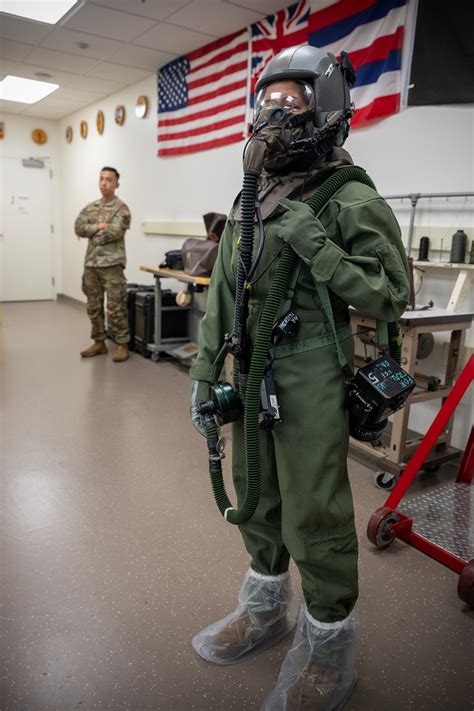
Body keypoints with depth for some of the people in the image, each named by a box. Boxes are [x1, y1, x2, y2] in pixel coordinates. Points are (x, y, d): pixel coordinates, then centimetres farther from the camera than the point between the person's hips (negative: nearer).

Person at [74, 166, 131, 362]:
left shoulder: (121, 208, -3)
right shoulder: (91, 207, 15)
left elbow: (115, 232, -17)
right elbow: (78, 228, 3)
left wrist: (93, 235, -4)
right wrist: (98, 227, -11)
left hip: (112, 264, -6)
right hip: (91, 263, 6)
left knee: (115, 307, -5)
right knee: (93, 306, 10)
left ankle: (122, 345, 4)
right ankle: (99, 343, 21)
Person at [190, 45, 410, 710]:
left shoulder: (349, 200, -9)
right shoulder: (248, 201, 11)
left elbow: (391, 296, -13)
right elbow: (222, 294, 12)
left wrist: (314, 245, -21)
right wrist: (204, 370, 10)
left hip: (311, 380, -7)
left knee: (314, 518, 4)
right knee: (256, 500, 19)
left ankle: (328, 653, 29)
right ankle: (267, 610, 44)